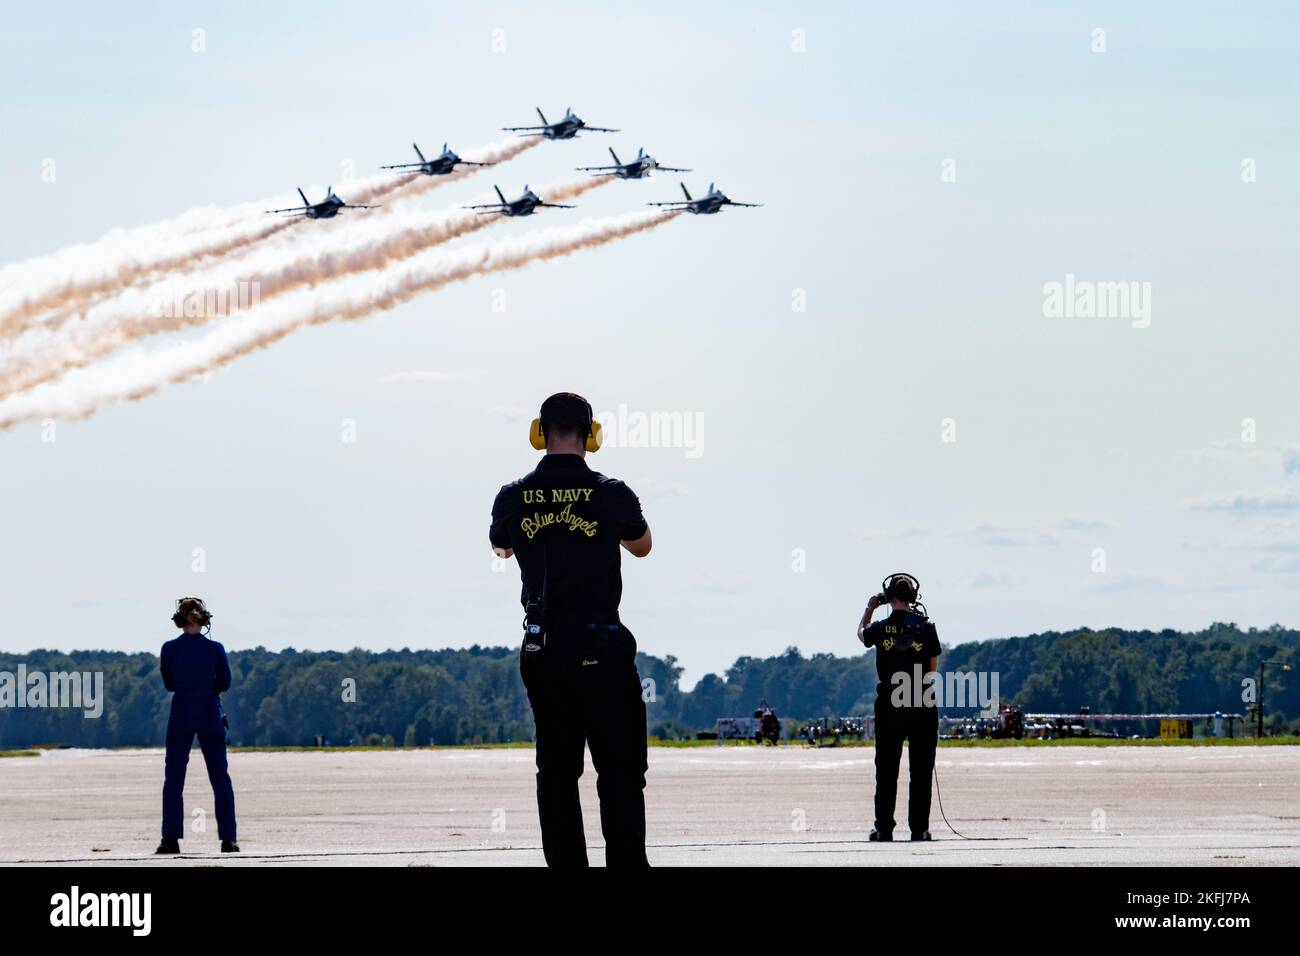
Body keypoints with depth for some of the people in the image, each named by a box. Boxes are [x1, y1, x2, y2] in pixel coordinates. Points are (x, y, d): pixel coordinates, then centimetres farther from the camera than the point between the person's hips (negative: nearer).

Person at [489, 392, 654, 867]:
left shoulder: (513, 498, -1)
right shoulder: (610, 494, -8)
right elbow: (641, 546, 13)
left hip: (541, 650, 3)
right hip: (602, 649, -3)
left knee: (556, 772, 10)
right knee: (620, 772, 0)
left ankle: (565, 862, 7)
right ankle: (627, 862, -7)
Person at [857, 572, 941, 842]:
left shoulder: (881, 628, -3)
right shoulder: (926, 627, -4)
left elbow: (861, 633, 21)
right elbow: (933, 668, 2)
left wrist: (870, 609, 33)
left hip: (889, 705, 0)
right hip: (922, 705, 0)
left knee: (886, 770, 6)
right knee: (921, 770, 4)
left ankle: (883, 829, 3)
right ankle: (919, 828, 2)